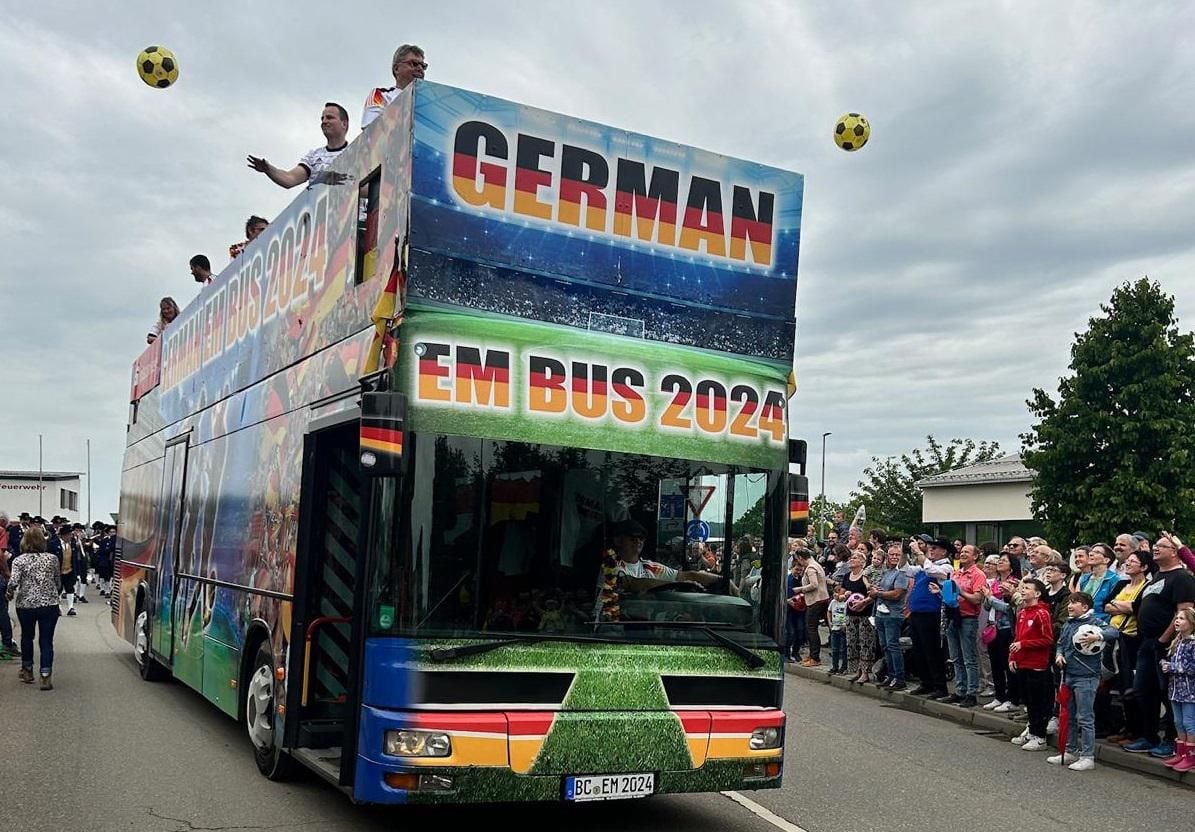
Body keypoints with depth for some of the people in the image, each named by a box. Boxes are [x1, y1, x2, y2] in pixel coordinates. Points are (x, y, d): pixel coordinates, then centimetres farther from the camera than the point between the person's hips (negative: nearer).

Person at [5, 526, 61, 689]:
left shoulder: (19, 561, -6)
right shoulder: (52, 559, -1)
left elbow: (13, 582, -17)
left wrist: (10, 594, 3)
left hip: (26, 605, 0)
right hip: (50, 605, 0)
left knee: (27, 637, 21)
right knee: (46, 640, 3)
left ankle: (27, 671, 34)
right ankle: (46, 677, -4)